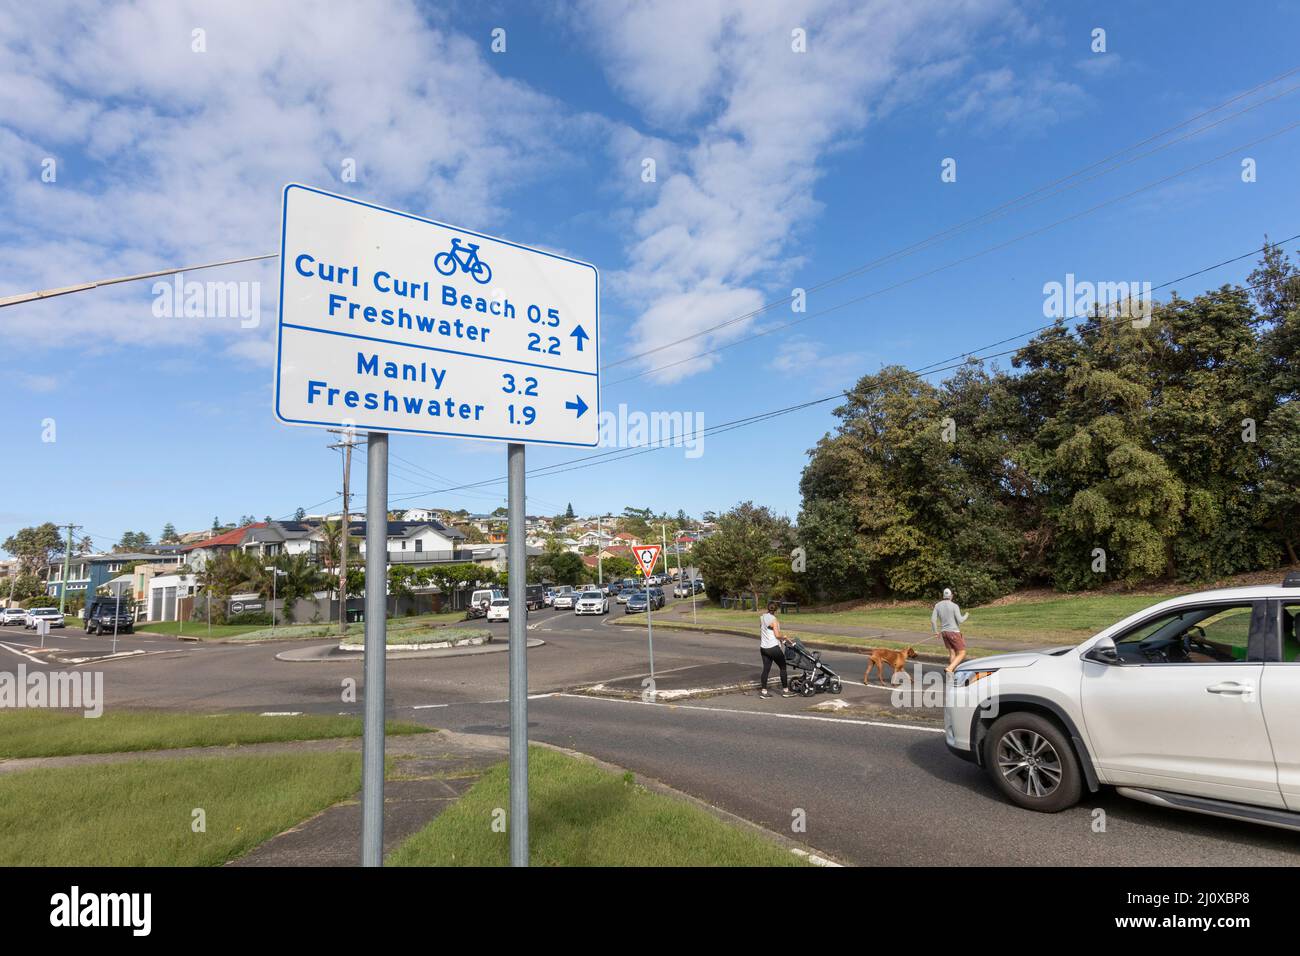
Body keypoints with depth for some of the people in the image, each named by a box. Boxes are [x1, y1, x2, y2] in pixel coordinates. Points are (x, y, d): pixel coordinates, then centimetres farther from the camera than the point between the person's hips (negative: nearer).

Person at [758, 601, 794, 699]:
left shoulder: (761, 618, 7)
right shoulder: (773, 619, -15)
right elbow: (777, 635, -17)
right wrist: (783, 638, 1)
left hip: (763, 647, 7)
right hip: (773, 647, -7)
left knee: (766, 669, 8)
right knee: (783, 667, 7)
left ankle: (763, 691, 6)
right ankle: (785, 690, 12)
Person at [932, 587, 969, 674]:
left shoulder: (937, 605, 0)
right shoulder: (954, 606, -15)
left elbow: (933, 620, -3)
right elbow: (960, 620, -16)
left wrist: (936, 631, 12)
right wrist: (966, 616, 7)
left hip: (944, 632, 6)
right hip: (954, 632, -6)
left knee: (952, 653, 16)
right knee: (962, 654, 2)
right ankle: (949, 669, -17)